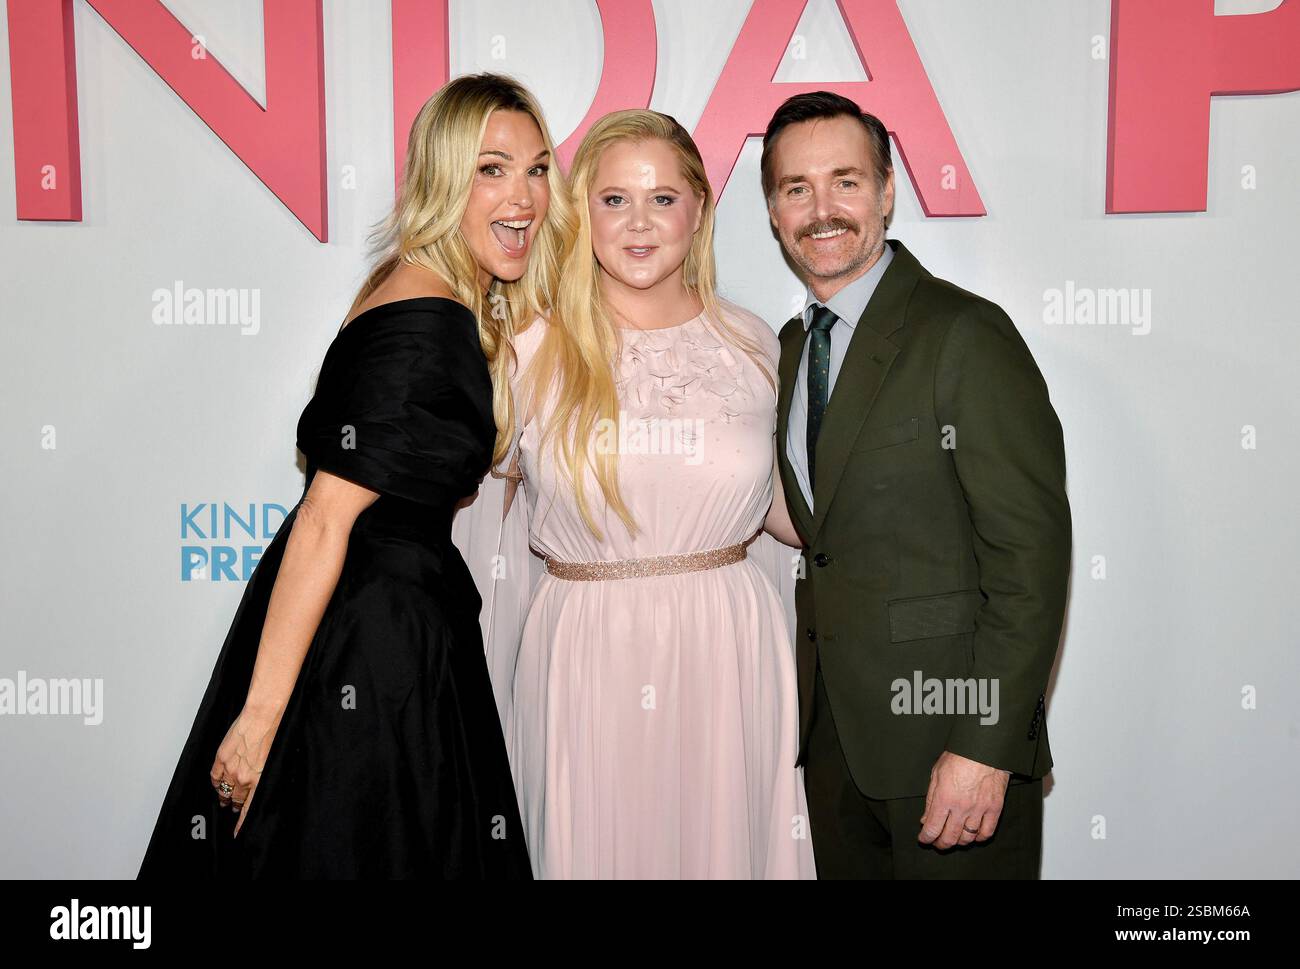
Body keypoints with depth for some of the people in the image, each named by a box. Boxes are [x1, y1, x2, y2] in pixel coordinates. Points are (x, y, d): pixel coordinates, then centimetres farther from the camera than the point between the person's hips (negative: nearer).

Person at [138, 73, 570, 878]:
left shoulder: (458, 304, 8)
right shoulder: (426, 324, -22)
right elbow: (325, 518, -25)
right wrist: (261, 713, -24)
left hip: (395, 626, 9)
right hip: (367, 652, -9)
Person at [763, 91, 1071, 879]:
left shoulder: (966, 336, -14)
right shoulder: (792, 344, 10)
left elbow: (1031, 555, -17)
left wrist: (986, 746, -20)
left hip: (949, 726, -6)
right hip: (833, 731, 7)